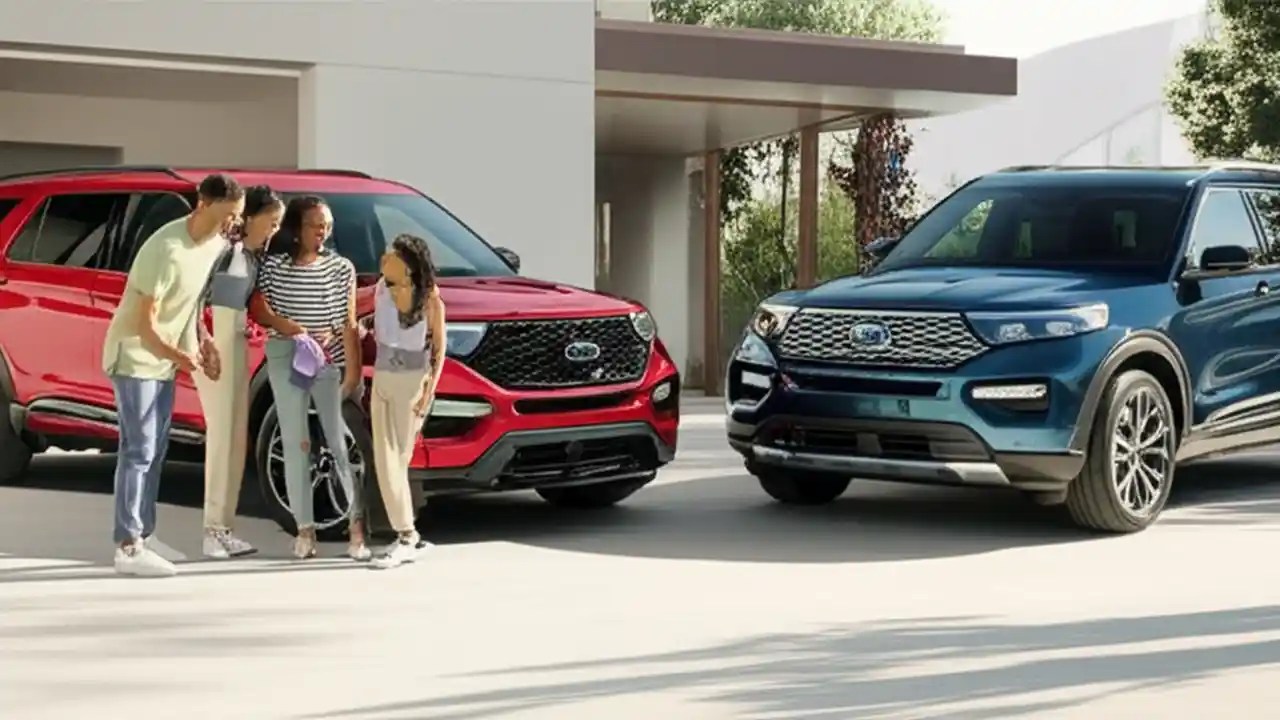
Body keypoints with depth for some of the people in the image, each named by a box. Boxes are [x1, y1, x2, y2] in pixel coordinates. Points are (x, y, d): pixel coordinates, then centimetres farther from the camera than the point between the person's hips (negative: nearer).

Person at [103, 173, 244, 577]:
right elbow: (146, 323, -25)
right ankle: (128, 548, -9)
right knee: (139, 451, -10)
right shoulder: (168, 249, -27)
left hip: (162, 360, 9)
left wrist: (202, 341, 2)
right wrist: (177, 355, -35)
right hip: (135, 357, -9)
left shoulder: (216, 244, -1)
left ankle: (143, 535, 21)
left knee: (155, 450, 12)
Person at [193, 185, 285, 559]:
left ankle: (224, 527, 12)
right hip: (215, 339, -8)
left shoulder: (256, 253, 13)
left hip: (238, 340, 8)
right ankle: (213, 529, -5)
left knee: (237, 436, 8)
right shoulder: (226, 247, -12)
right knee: (221, 433, -9)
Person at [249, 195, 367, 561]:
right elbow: (259, 311, 1)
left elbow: (348, 323, 1)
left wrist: (353, 370, -7)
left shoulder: (341, 268, 4)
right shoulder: (274, 265, 4)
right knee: (295, 444, 3)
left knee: (342, 443, -5)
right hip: (286, 359, 1)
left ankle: (359, 522, 0)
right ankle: (304, 528, 7)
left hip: (331, 362, 0)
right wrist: (291, 329, -15)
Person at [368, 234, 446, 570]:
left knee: (397, 461, -6)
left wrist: (430, 389, -11)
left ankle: (406, 540, -1)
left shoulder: (430, 300, -10)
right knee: (385, 462, 3)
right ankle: (406, 534, 9)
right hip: (382, 379, 6)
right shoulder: (381, 289, 3)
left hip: (412, 381, -5)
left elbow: (439, 347, -5)